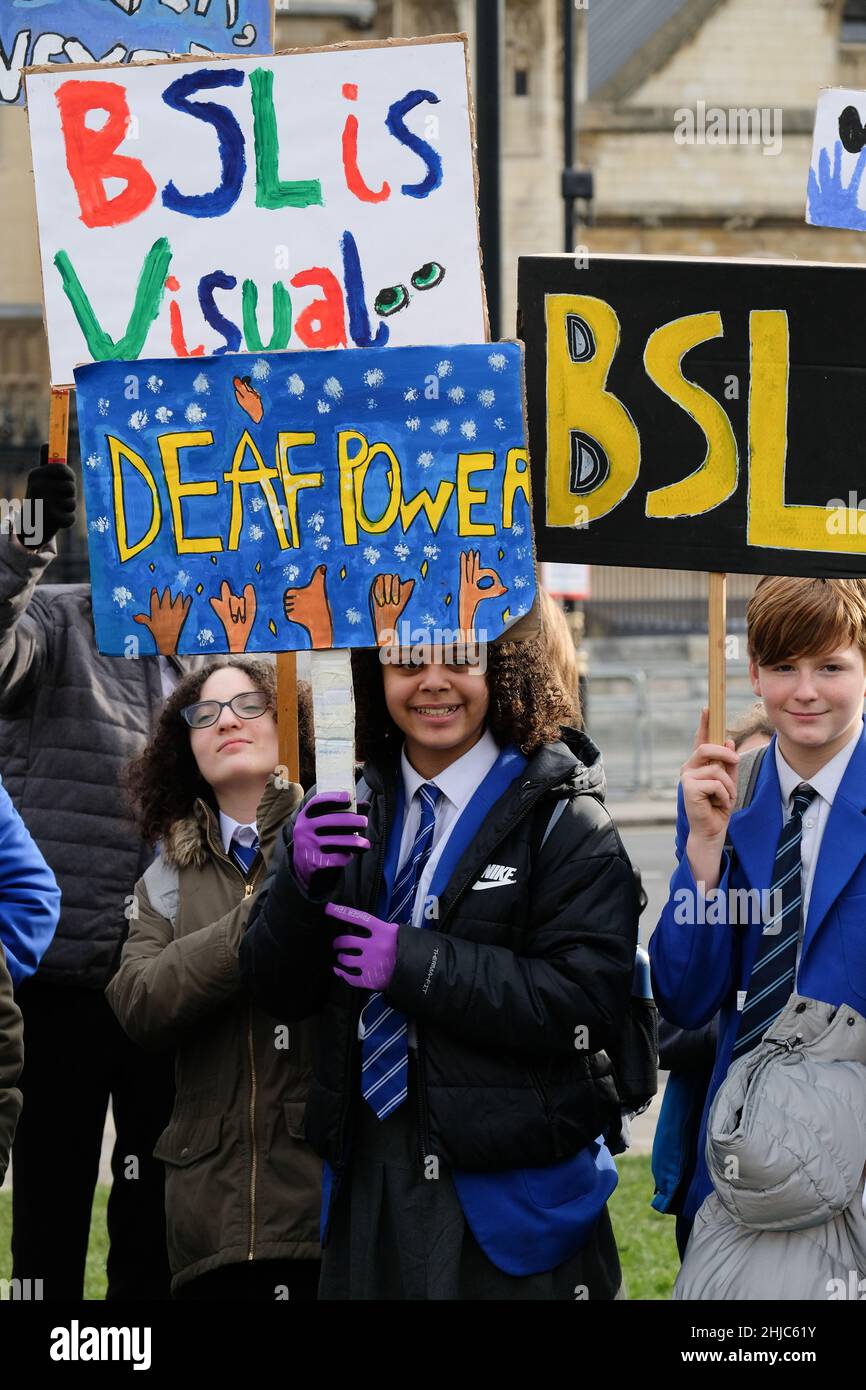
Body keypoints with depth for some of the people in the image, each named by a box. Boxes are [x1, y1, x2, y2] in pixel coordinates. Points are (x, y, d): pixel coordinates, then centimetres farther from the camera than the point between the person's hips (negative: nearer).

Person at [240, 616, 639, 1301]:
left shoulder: (564, 821, -7)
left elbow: (586, 1003, -16)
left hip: (512, 1188, -4)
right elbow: (277, 991, 5)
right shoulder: (349, 812, 8)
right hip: (367, 1178, 4)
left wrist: (413, 962, -19)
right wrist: (301, 880, -14)